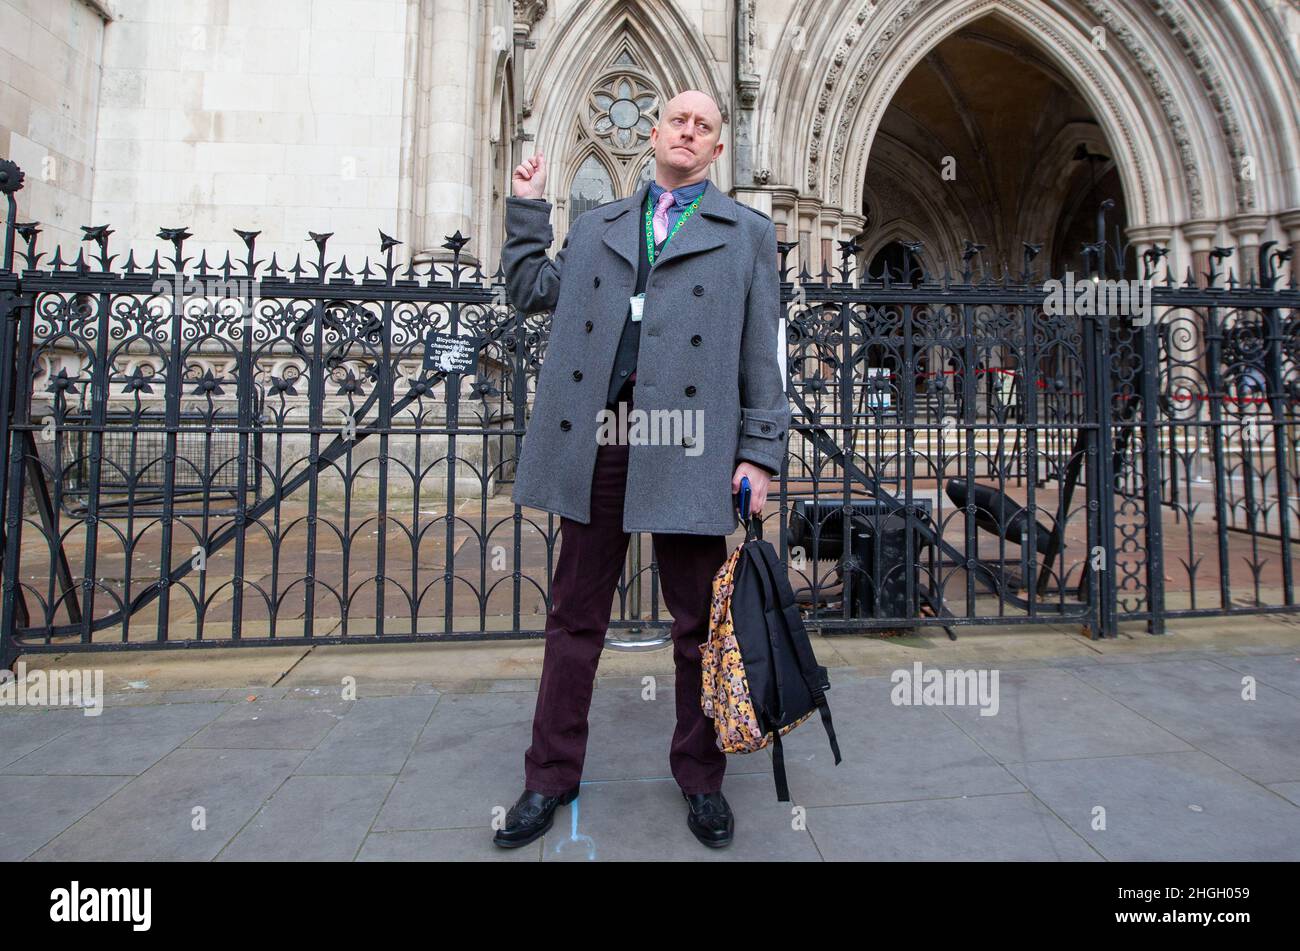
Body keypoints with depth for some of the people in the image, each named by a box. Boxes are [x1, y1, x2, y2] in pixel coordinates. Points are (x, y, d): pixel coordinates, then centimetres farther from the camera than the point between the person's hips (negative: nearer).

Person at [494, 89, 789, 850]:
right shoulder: (596, 226, 22)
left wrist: (760, 453, -3)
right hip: (595, 442, 3)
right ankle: (553, 774, 23)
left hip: (689, 446, -2)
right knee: (576, 616, 8)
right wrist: (528, 208, 20)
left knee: (698, 624, 7)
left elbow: (764, 353, 5)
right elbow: (533, 290, 23)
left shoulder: (747, 233, 12)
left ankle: (701, 777, 25)